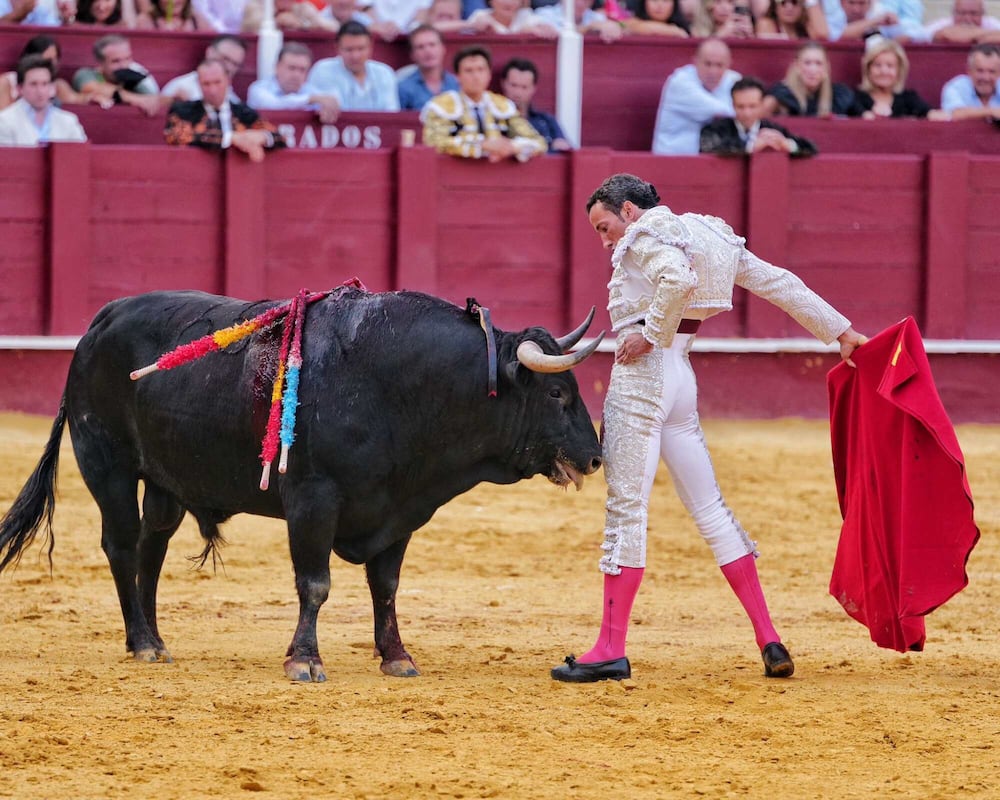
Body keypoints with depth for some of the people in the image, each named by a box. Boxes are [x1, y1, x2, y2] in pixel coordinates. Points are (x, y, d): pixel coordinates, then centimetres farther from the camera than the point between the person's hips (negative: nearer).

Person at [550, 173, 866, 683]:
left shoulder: (643, 237, -8)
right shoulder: (710, 238, 17)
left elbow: (678, 279, -30)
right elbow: (780, 284, 19)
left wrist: (651, 335, -18)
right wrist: (842, 331, 23)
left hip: (640, 378, -8)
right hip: (681, 383, 8)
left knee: (625, 507, -7)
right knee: (709, 507, 11)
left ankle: (611, 650, -7)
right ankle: (768, 638, 10)